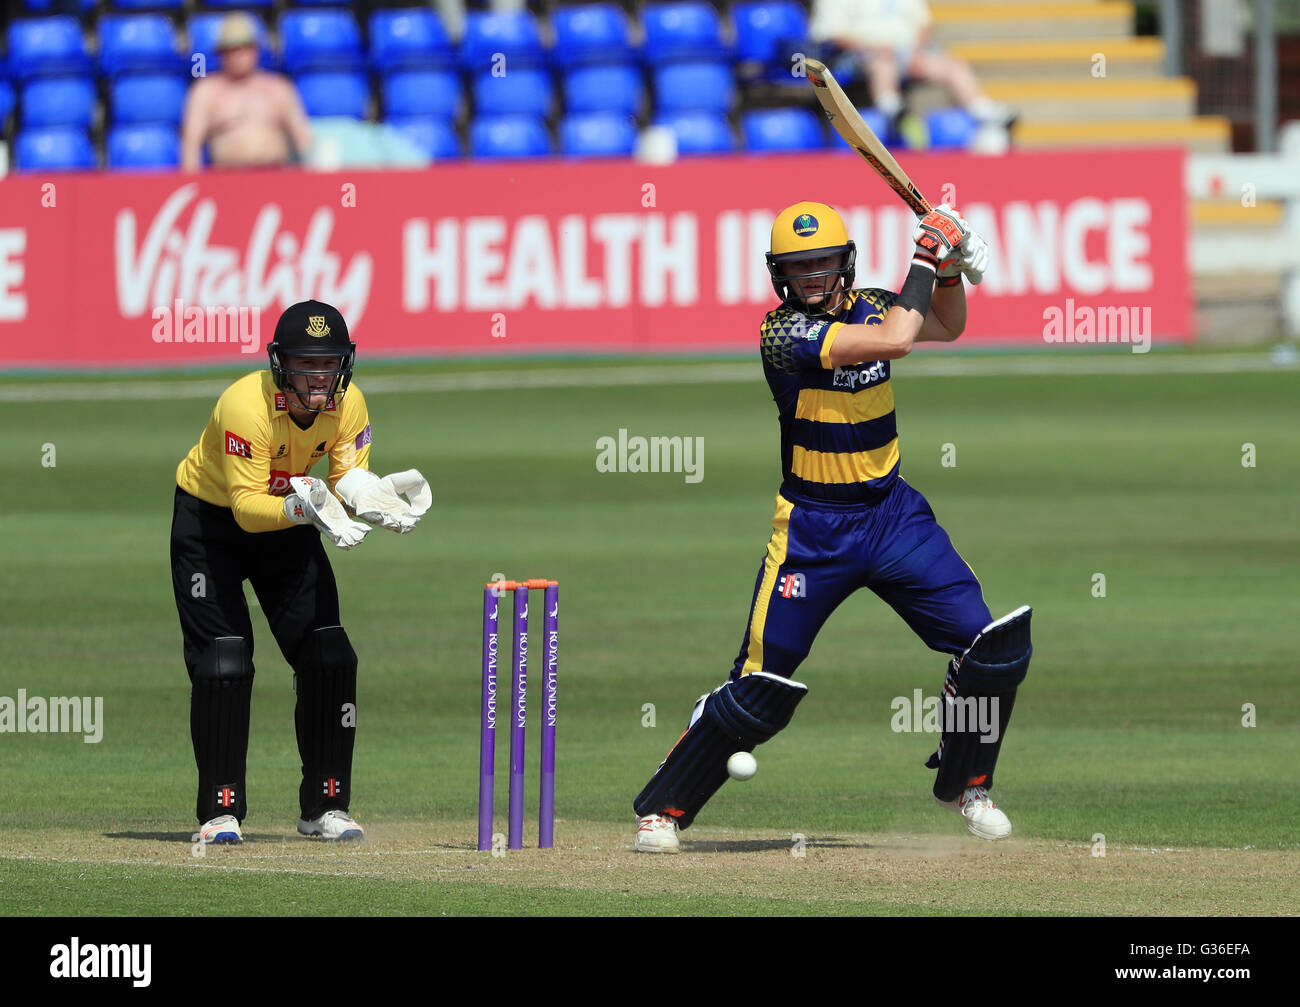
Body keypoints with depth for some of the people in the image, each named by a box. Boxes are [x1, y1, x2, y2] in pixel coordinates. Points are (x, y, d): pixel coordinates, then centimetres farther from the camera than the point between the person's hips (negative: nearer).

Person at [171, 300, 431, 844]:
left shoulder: (347, 404, -18)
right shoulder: (246, 406, -34)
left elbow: (349, 481, -17)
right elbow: (247, 507, -35)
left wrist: (376, 495, -39)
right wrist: (303, 506, -52)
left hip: (289, 523, 5)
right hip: (210, 517, -5)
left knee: (329, 657, -3)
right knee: (224, 661, -14)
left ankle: (324, 807, 7)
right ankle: (221, 812, -5)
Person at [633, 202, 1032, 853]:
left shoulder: (866, 306, 3)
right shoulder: (784, 332, -18)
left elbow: (946, 327, 21)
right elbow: (893, 340, -27)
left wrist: (953, 267, 2)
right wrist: (924, 258, -16)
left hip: (894, 517, 5)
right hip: (812, 530, -5)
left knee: (993, 646, -4)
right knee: (762, 688, -8)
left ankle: (964, 786, 17)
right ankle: (663, 808, 8)